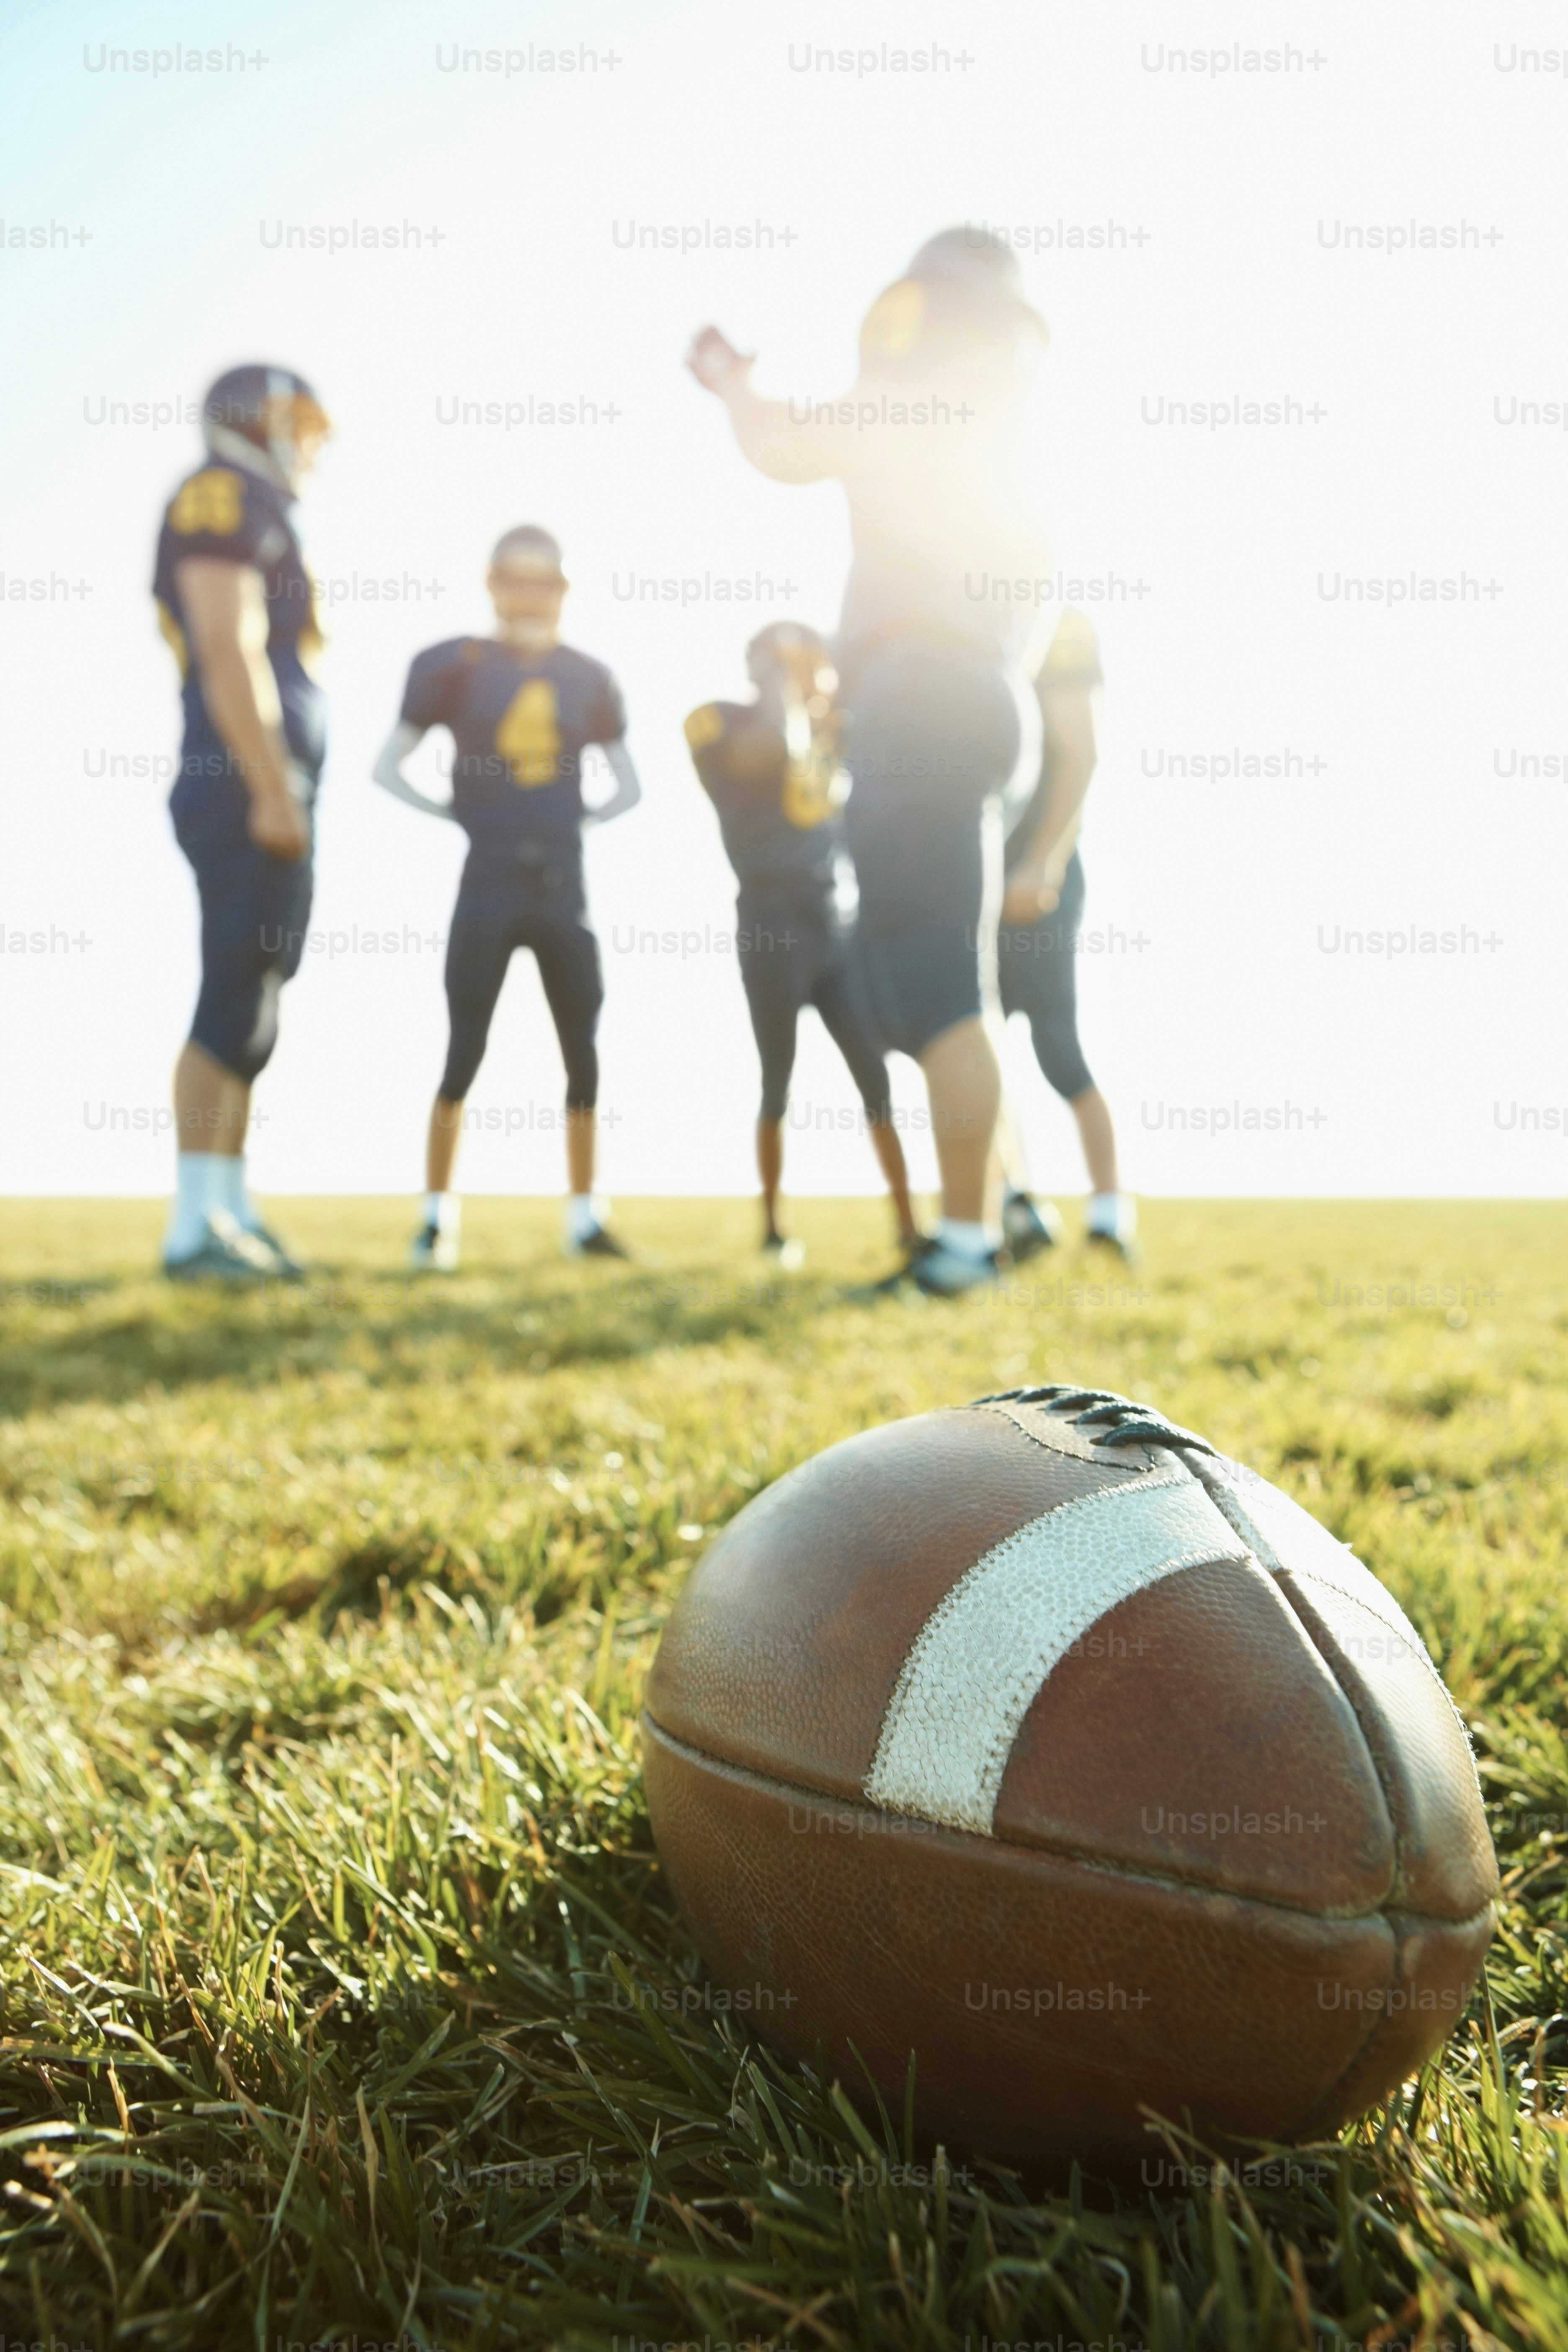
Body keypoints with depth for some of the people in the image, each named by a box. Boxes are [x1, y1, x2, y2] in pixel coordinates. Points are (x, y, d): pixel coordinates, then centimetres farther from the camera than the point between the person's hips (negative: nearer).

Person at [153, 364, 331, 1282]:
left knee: (252, 1006, 7)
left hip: (271, 794, 10)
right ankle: (197, 1226, -12)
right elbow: (228, 652, -14)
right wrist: (272, 788, -19)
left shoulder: (259, 515, 26)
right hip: (248, 788, -10)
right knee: (236, 1000, -13)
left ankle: (233, 1211, 11)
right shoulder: (226, 495, -3)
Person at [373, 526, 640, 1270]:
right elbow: (387, 767, 3)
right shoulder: (455, 665, 0)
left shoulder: (588, 678, 9)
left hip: (564, 886, 3)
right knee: (464, 1054, -3)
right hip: (489, 885, -3)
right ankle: (438, 1216, 8)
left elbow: (629, 786, 17)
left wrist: (583, 820, 3)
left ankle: (585, 1216, 16)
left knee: (584, 1057, 5)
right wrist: (455, 815, -5)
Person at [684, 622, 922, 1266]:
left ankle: (909, 1226, 4)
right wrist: (783, 691, -8)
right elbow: (756, 758, -23)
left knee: (878, 1079, -1)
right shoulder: (722, 724, -1)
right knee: (778, 1087, 2)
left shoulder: (827, 728, 17)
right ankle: (771, 1226, 16)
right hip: (771, 924, -5)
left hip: (834, 923, 5)